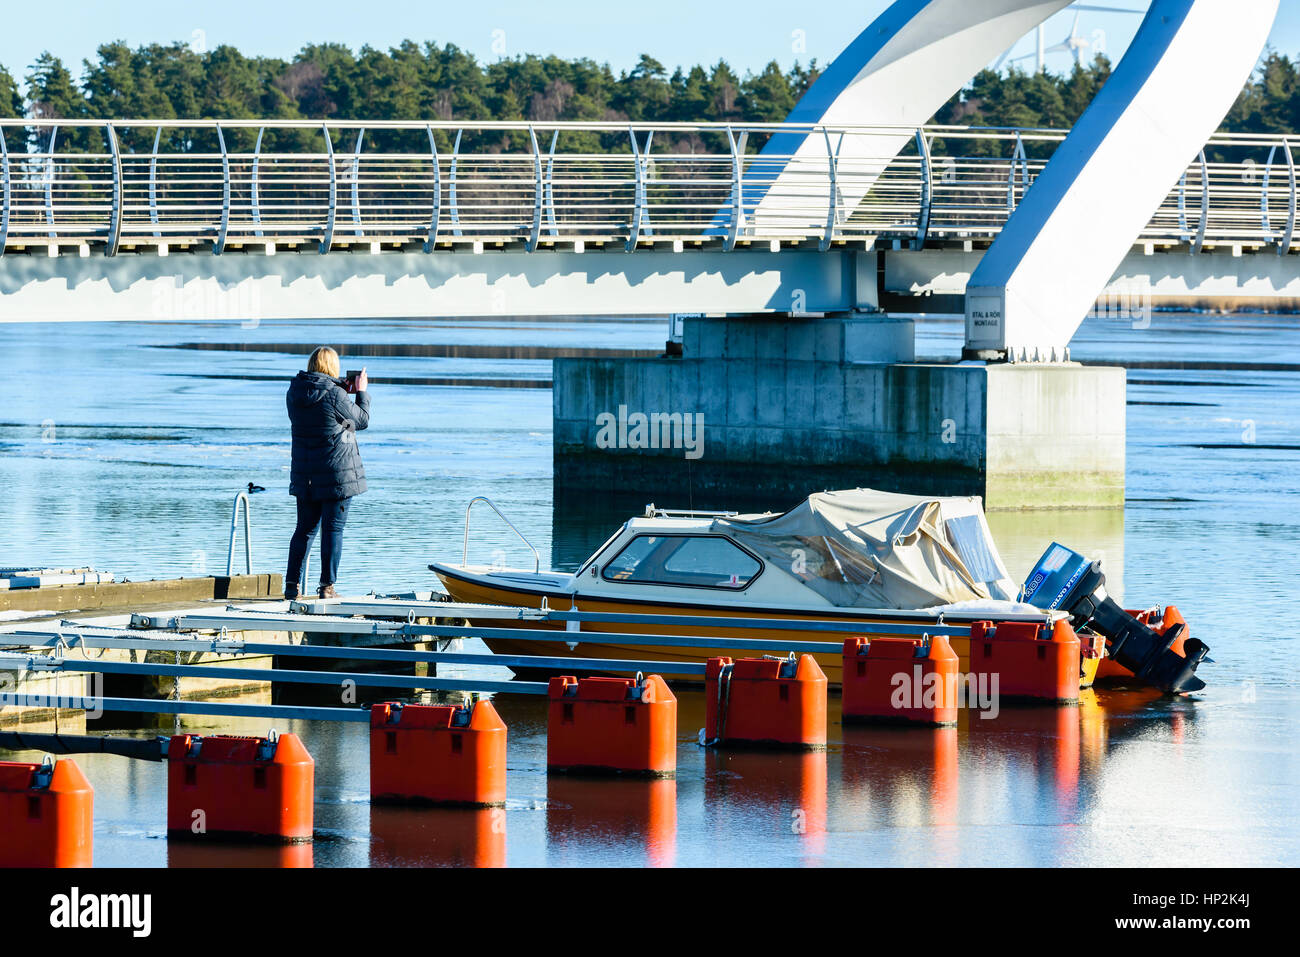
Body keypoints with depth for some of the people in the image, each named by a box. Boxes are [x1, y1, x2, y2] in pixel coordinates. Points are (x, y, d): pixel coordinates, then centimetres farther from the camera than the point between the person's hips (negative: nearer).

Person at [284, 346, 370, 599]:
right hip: (337, 472, -6)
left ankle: (292, 584, 8)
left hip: (305, 474, 6)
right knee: (333, 529, 1)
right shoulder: (334, 395, -15)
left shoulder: (295, 392, 4)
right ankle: (327, 586, 0)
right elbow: (362, 420, -2)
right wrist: (361, 392, 13)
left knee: (305, 528, 13)